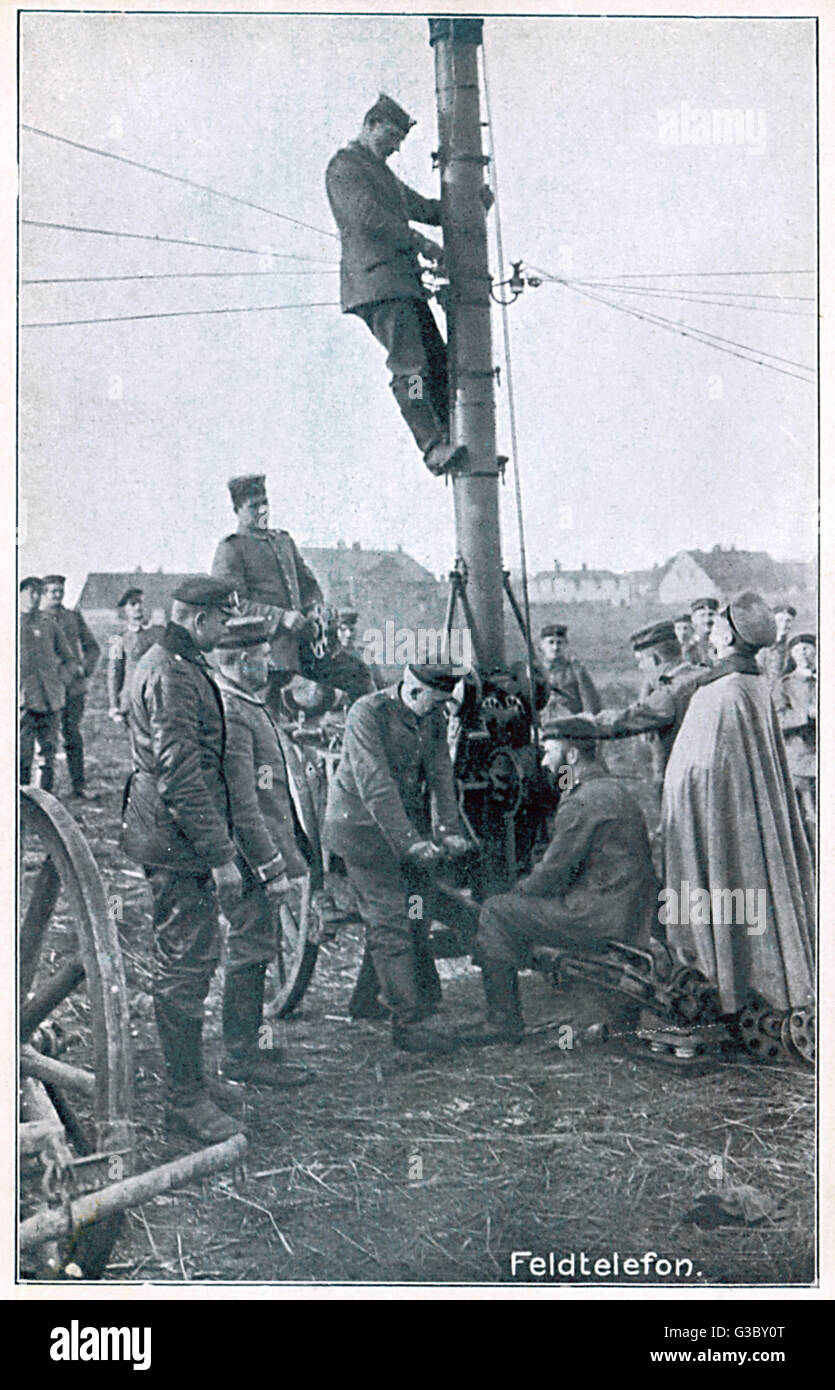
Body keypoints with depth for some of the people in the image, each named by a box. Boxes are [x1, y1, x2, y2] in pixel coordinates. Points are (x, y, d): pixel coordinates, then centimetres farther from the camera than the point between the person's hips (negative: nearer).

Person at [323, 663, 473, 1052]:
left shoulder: (433, 720, 5)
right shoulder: (366, 714, -18)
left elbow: (440, 776, 1)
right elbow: (376, 787, -24)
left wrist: (447, 831, -14)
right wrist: (409, 843, -30)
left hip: (411, 828, 7)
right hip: (364, 829, -7)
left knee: (418, 920, 8)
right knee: (390, 924, -9)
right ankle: (407, 1023, -8)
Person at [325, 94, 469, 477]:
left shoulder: (381, 173, 30)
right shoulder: (345, 166, -1)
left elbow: (422, 208, 36)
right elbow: (367, 217, -15)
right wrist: (422, 243, -14)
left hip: (403, 281, 10)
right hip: (376, 282, -10)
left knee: (437, 360, 4)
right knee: (410, 365, -19)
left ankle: (448, 439, 4)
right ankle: (433, 448, -25)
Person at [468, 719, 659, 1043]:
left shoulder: (583, 802, -16)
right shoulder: (614, 788, 16)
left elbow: (553, 872, -15)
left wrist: (515, 892, 4)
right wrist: (522, 891, 16)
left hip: (602, 918, -10)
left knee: (494, 913, -5)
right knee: (516, 903, 20)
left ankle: (503, 1022, -1)